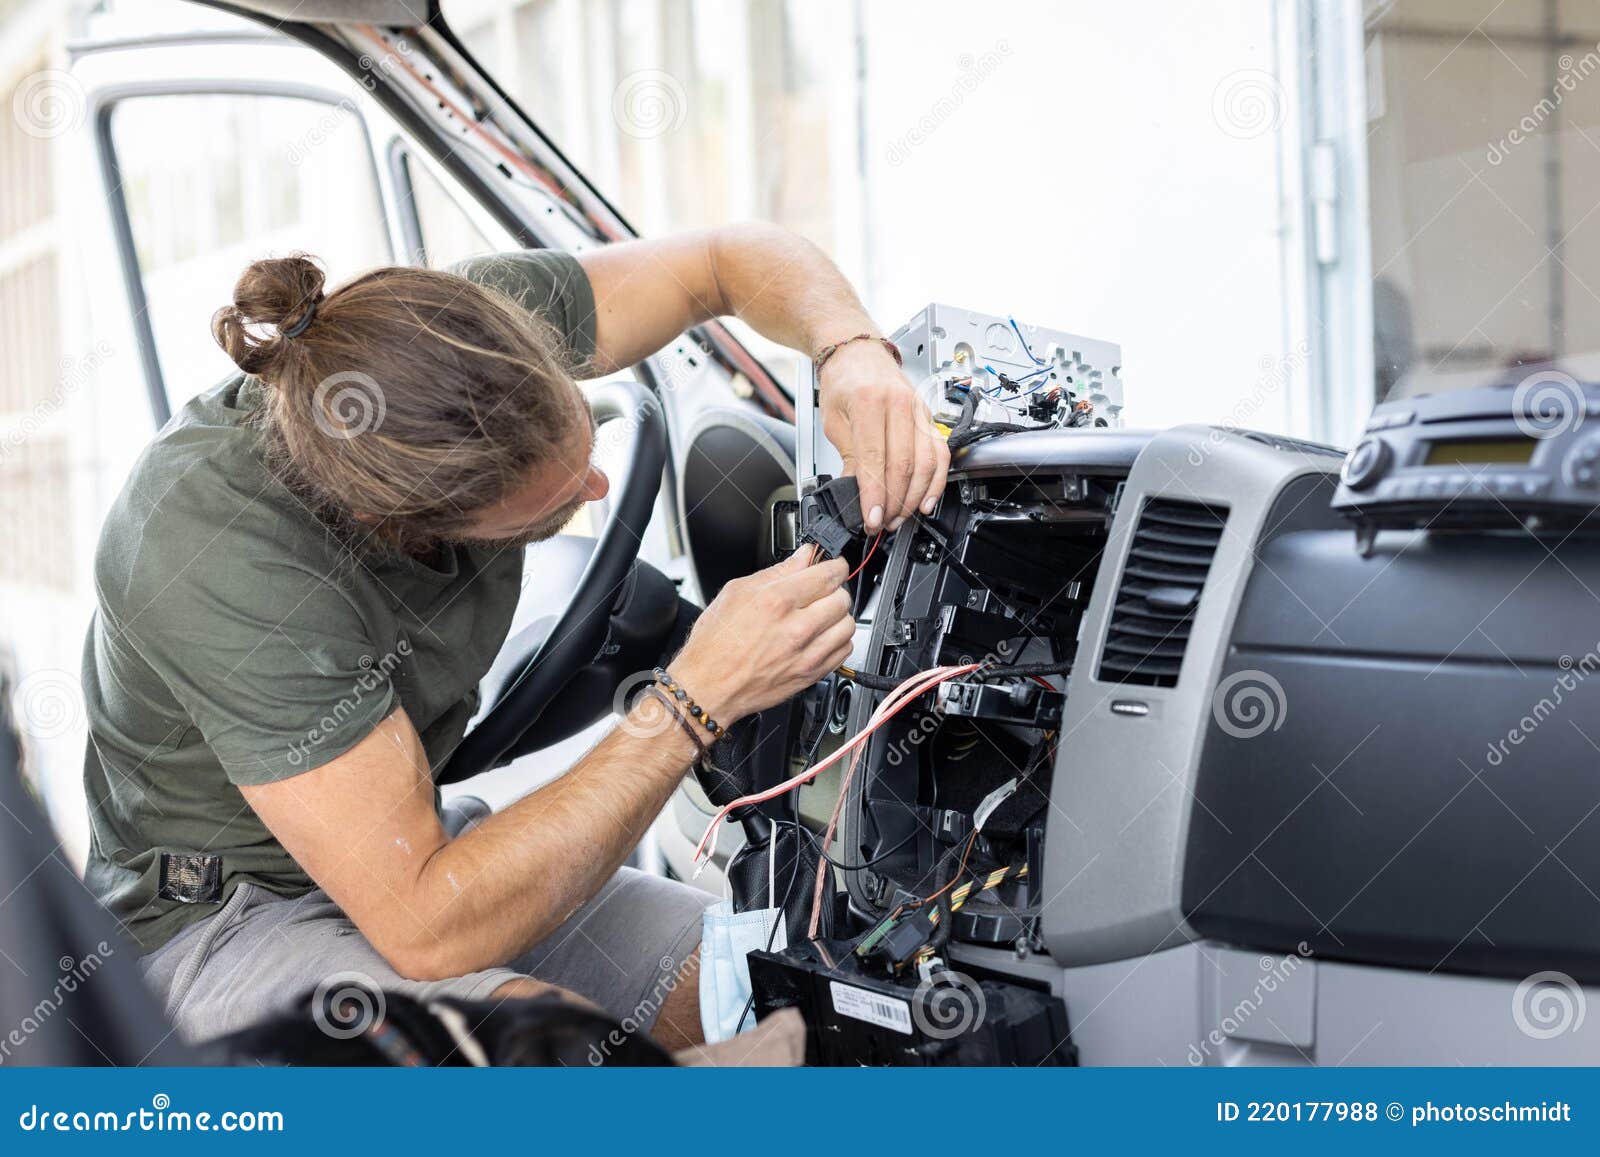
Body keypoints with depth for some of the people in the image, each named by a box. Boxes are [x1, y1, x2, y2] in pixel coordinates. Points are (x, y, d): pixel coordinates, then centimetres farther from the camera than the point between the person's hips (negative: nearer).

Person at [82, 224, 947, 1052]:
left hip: (409, 839, 6)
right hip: (219, 924, -6)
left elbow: (731, 257, -1)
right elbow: (428, 931, -35)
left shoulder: (466, 329, -18)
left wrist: (853, 352, -24)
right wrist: (699, 699, -35)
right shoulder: (223, 562, -35)